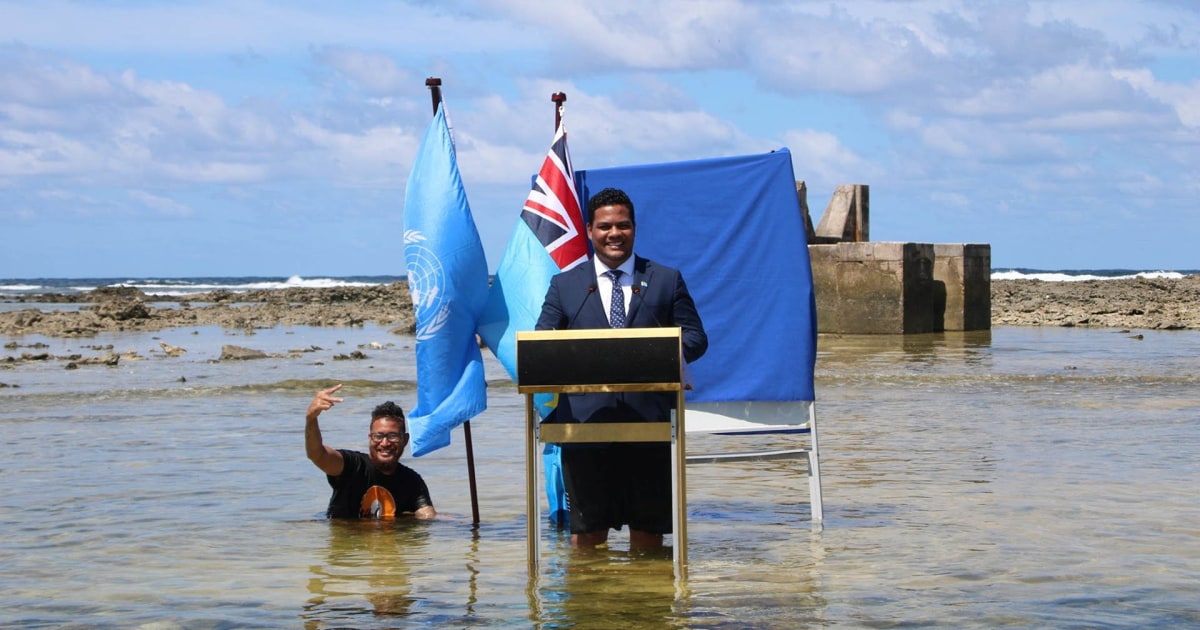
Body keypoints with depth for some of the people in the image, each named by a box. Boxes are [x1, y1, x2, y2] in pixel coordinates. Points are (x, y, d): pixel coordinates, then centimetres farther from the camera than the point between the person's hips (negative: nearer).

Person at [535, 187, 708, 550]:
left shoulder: (667, 281, 14)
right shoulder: (564, 285, 14)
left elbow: (696, 338, 9)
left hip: (650, 420, 0)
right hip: (585, 420, 0)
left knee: (649, 524, 3)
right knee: (586, 528, -1)